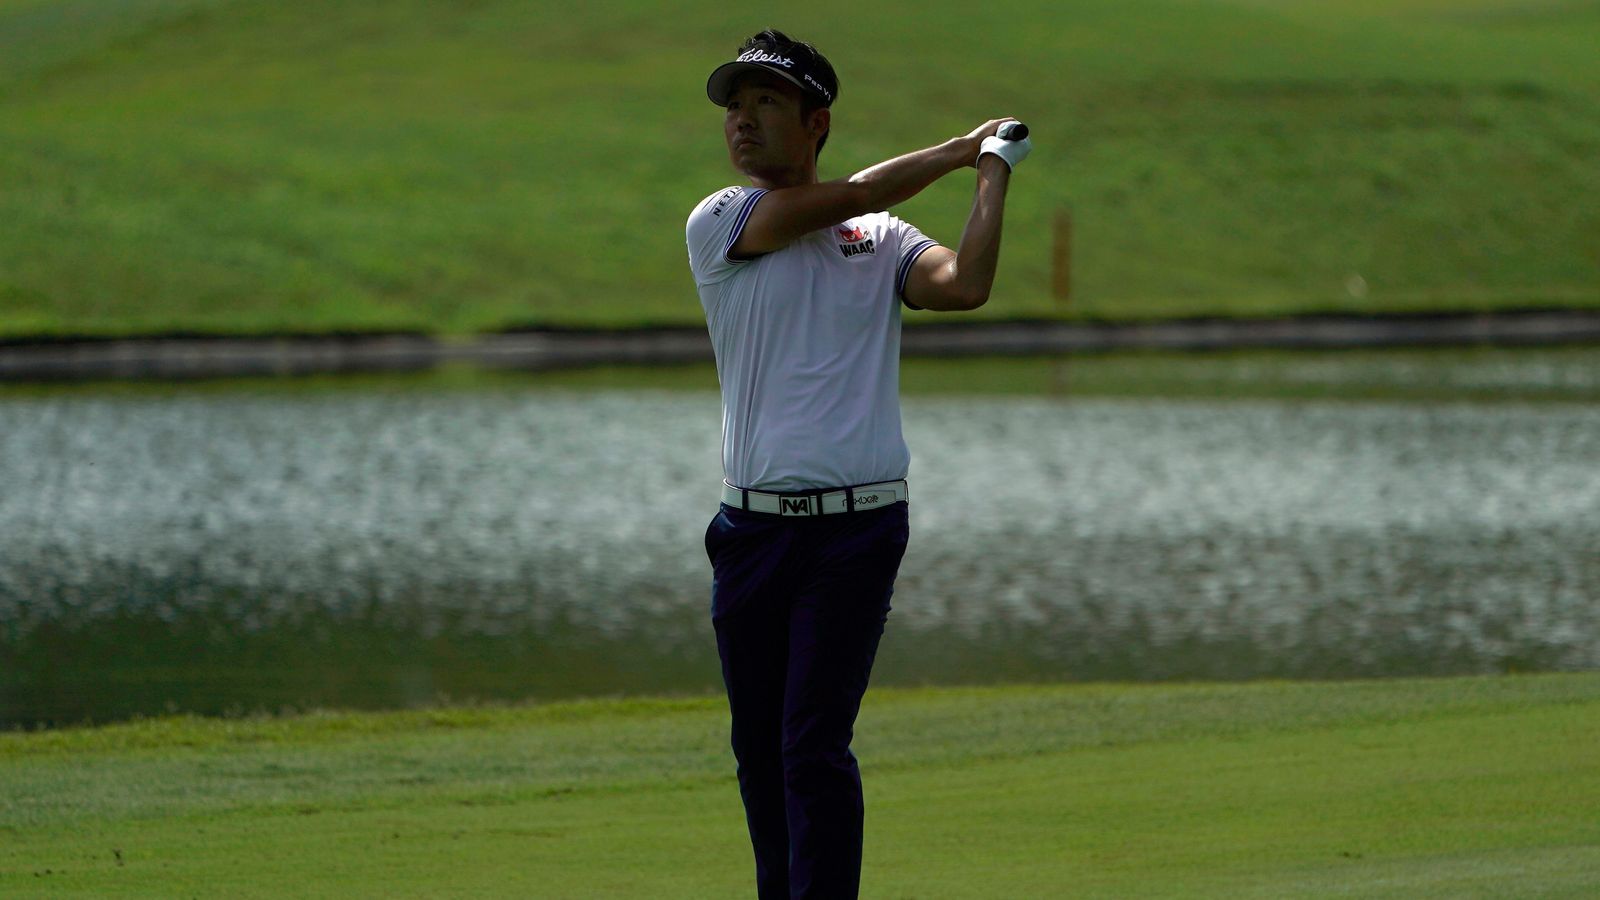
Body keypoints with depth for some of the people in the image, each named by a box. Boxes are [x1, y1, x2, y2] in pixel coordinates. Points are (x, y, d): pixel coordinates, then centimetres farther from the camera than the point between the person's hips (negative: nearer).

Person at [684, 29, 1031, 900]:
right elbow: (846, 199, -7)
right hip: (751, 527, 2)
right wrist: (961, 149, 2)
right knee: (760, 752, 8)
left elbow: (964, 285, -11)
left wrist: (994, 172, -2)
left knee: (814, 750, -11)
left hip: (856, 529, -2)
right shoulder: (716, 224, 5)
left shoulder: (883, 239, 9)